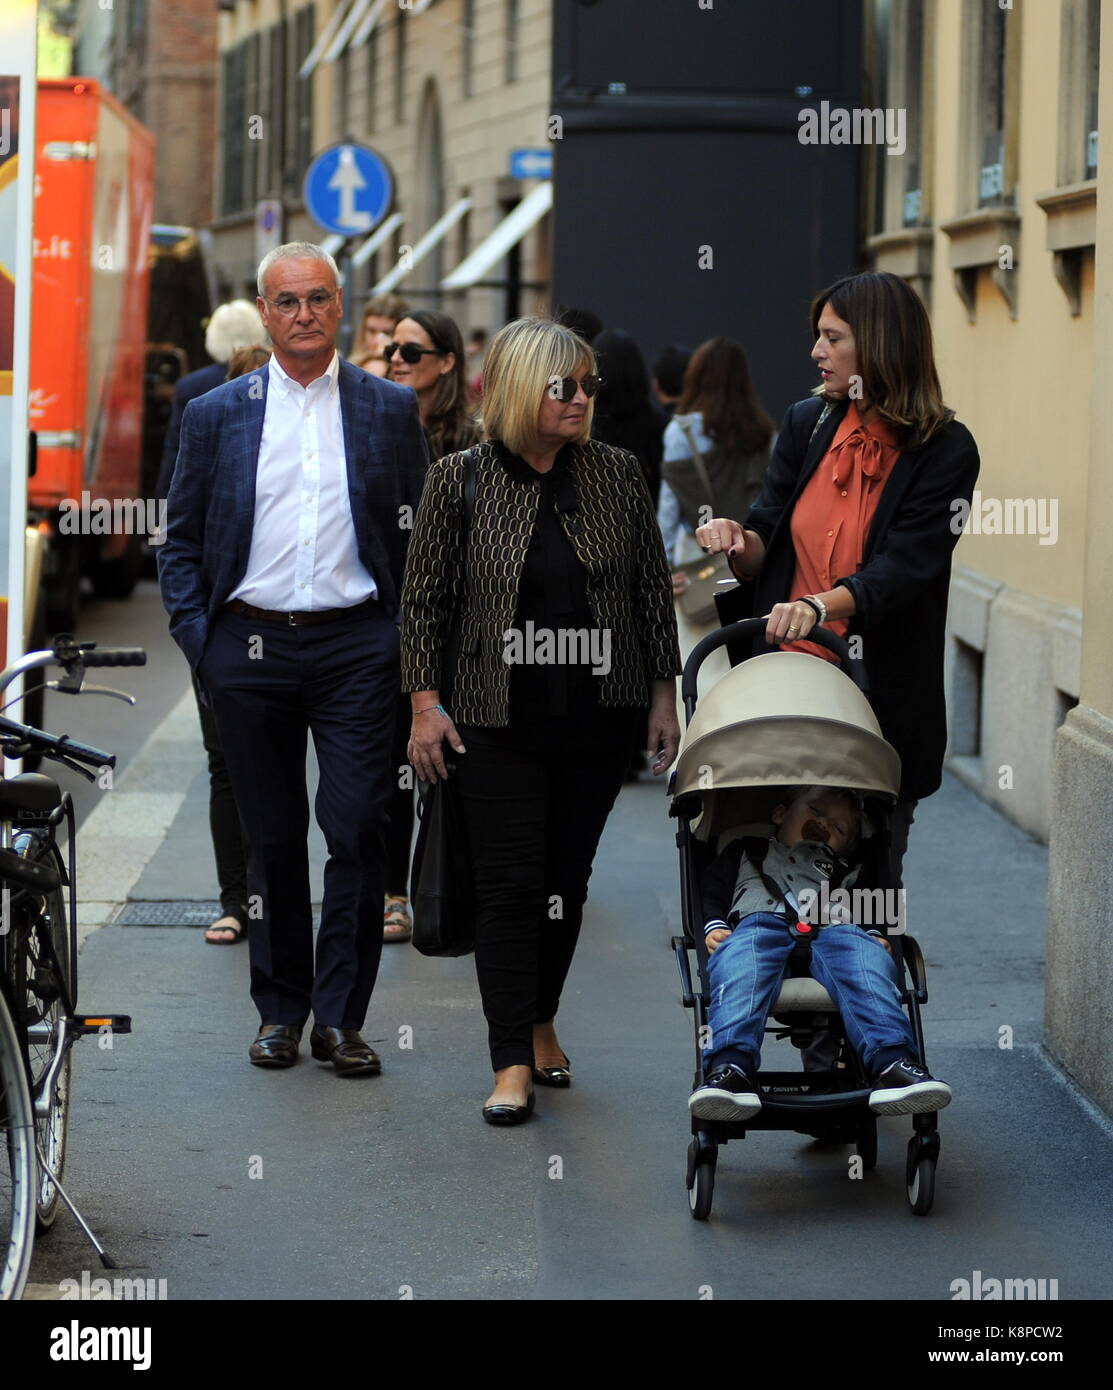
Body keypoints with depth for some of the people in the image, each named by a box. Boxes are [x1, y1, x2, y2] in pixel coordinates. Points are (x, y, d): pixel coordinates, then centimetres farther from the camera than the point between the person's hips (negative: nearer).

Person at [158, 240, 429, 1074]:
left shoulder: (391, 410, 6)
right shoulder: (217, 415, 8)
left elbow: (421, 535, 8)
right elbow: (181, 543, 10)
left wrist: (405, 639, -1)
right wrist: (199, 640, -2)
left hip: (357, 648, -1)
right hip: (250, 650, 1)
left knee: (359, 831, -7)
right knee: (272, 839, 7)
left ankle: (341, 1016, 2)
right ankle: (281, 1010, 18)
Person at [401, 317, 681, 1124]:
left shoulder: (617, 475, 4)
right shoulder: (461, 480, -2)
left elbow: (652, 589, 9)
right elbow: (426, 598, 1)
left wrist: (663, 694, 7)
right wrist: (425, 703, -3)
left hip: (598, 718, 3)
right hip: (500, 719, -3)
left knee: (568, 878, 10)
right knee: (509, 884, -6)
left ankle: (540, 1022, 29)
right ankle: (513, 1064, -5)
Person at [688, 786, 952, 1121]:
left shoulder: (845, 873, 43)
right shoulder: (746, 851, 39)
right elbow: (711, 889, 26)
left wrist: (875, 936, 5)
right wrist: (713, 927, 4)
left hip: (832, 927, 2)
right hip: (760, 922, -2)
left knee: (866, 955, -34)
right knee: (739, 958, -39)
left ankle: (892, 1064, -54)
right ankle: (729, 1068, -59)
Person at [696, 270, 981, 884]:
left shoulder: (945, 450, -7)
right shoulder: (807, 423, 8)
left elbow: (905, 568, -17)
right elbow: (767, 548, 10)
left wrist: (821, 606, -34)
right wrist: (739, 540, -14)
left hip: (881, 692, -4)